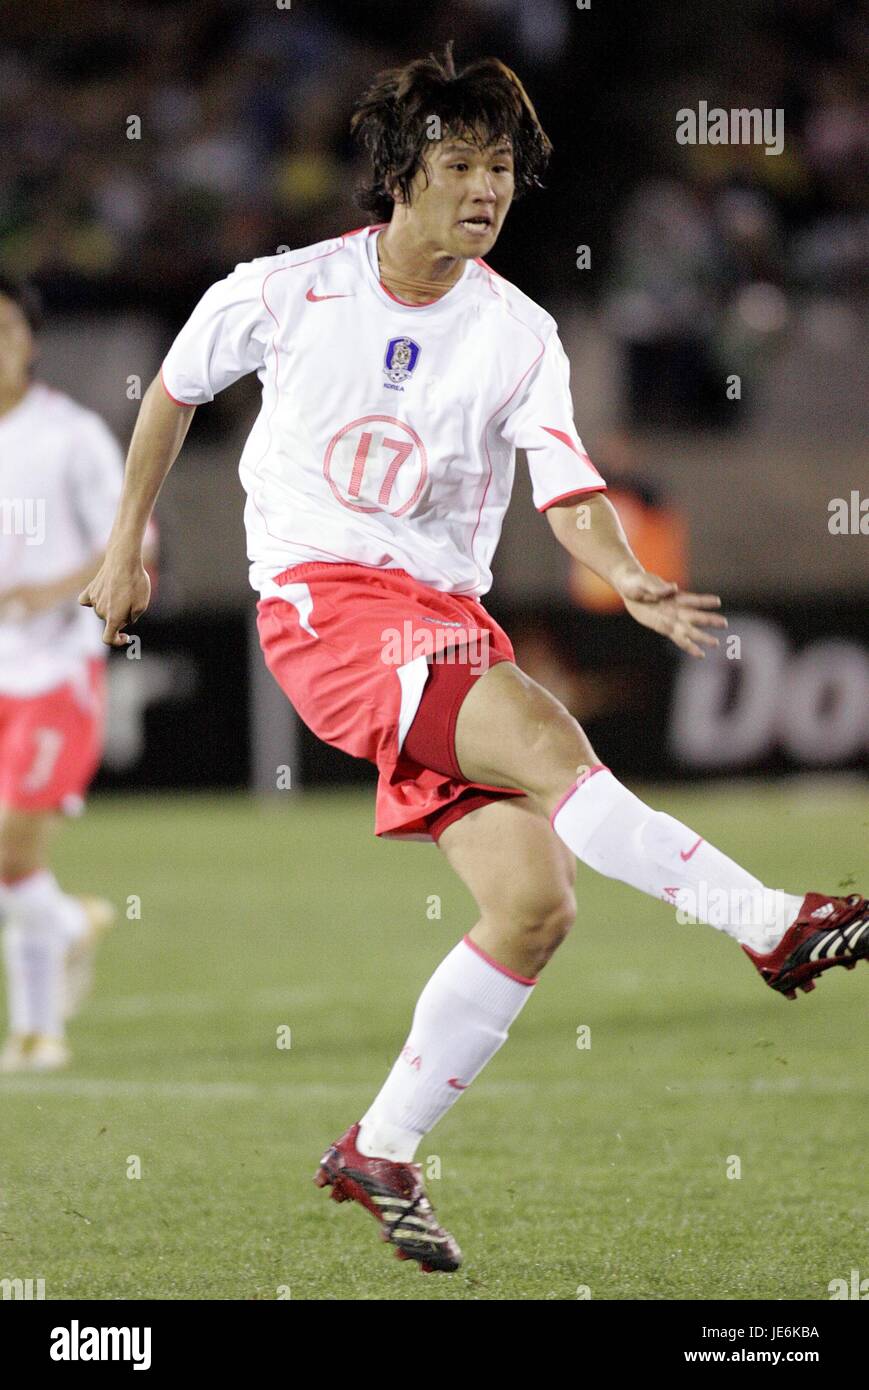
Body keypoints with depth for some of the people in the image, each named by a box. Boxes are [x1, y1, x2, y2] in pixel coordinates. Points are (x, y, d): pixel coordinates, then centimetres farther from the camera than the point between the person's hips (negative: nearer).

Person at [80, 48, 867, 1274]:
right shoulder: (285, 293, -2)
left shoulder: (518, 336, 2)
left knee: (535, 905, -9)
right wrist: (128, 544, 20)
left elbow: (568, 491, -11)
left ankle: (380, 1158, 4)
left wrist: (628, 581, -31)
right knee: (546, 741, -30)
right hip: (319, 601, -4)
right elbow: (176, 389, 17)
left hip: (447, 620, 4)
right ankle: (770, 925, -33)